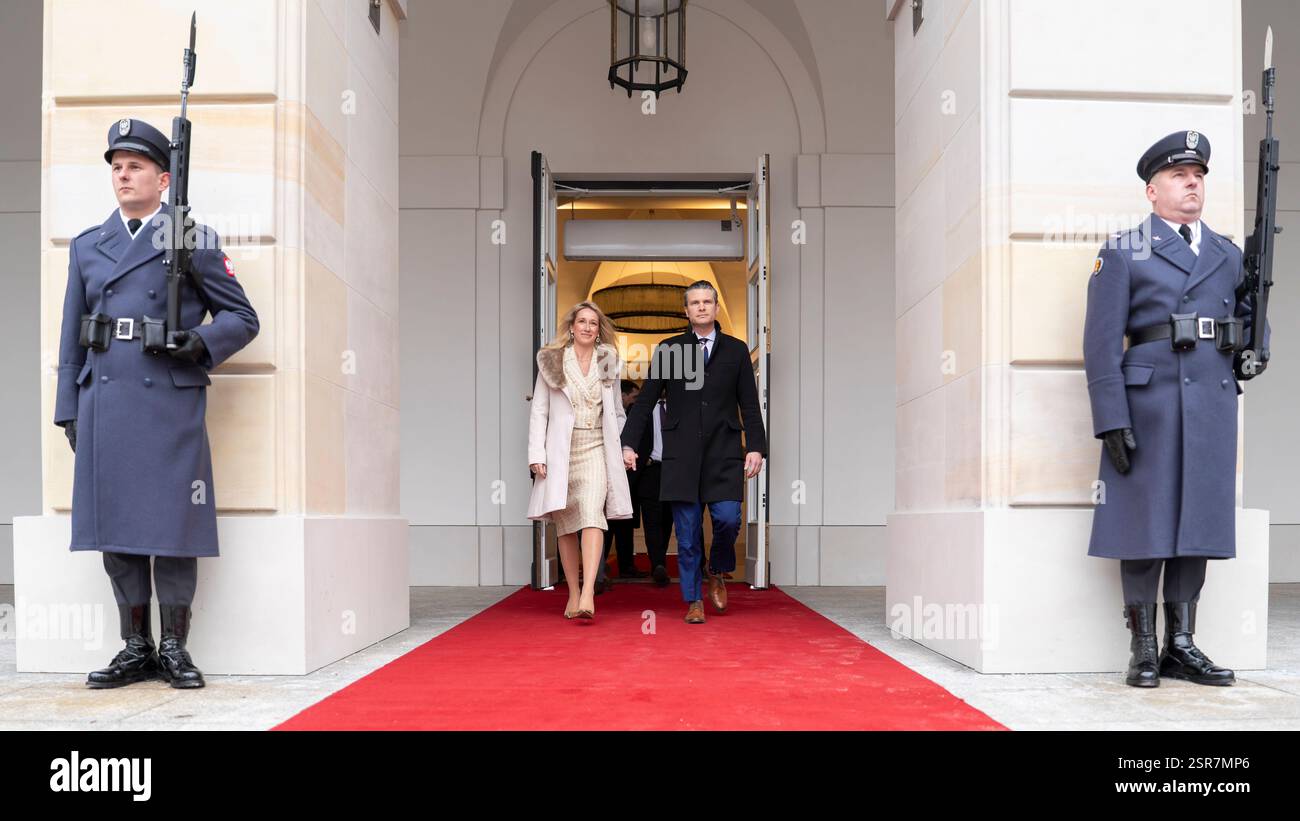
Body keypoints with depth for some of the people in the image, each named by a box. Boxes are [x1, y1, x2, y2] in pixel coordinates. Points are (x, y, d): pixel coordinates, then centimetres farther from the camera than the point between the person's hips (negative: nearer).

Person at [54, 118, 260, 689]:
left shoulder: (193, 239, 6)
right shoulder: (86, 246, 17)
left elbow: (242, 317, 5)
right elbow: (72, 336, 16)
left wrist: (201, 342, -15)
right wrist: (69, 410, 11)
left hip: (171, 401, -4)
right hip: (104, 403, 4)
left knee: (174, 522, -3)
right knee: (114, 525, 5)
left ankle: (174, 647, 9)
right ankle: (136, 649, 15)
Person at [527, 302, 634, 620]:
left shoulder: (608, 362, 12)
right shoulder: (551, 362, 6)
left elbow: (617, 411, 19)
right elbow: (539, 410, 4)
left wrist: (625, 447, 8)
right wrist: (536, 454, -5)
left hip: (595, 450, 0)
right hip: (561, 452, 0)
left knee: (591, 514, -19)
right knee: (566, 525, 4)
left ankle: (588, 593, -27)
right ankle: (573, 594, 13)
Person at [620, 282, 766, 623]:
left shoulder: (736, 350, 9)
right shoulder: (668, 349, 8)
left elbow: (749, 404, 8)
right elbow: (645, 400, 7)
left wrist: (756, 447, -3)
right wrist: (629, 444, -1)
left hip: (723, 454, 0)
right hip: (682, 455, 0)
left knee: (728, 519, -12)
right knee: (687, 534, 1)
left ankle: (717, 573, 18)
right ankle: (693, 601, 15)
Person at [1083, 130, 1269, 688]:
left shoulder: (1229, 256, 17)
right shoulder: (1123, 254, 2)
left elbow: (1253, 321, 26)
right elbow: (1101, 344, -5)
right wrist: (1111, 422, -13)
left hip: (1214, 407, 5)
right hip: (1148, 406, -5)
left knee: (1198, 522, 7)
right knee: (1145, 525, -1)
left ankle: (1181, 646, 17)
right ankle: (1143, 650, 8)